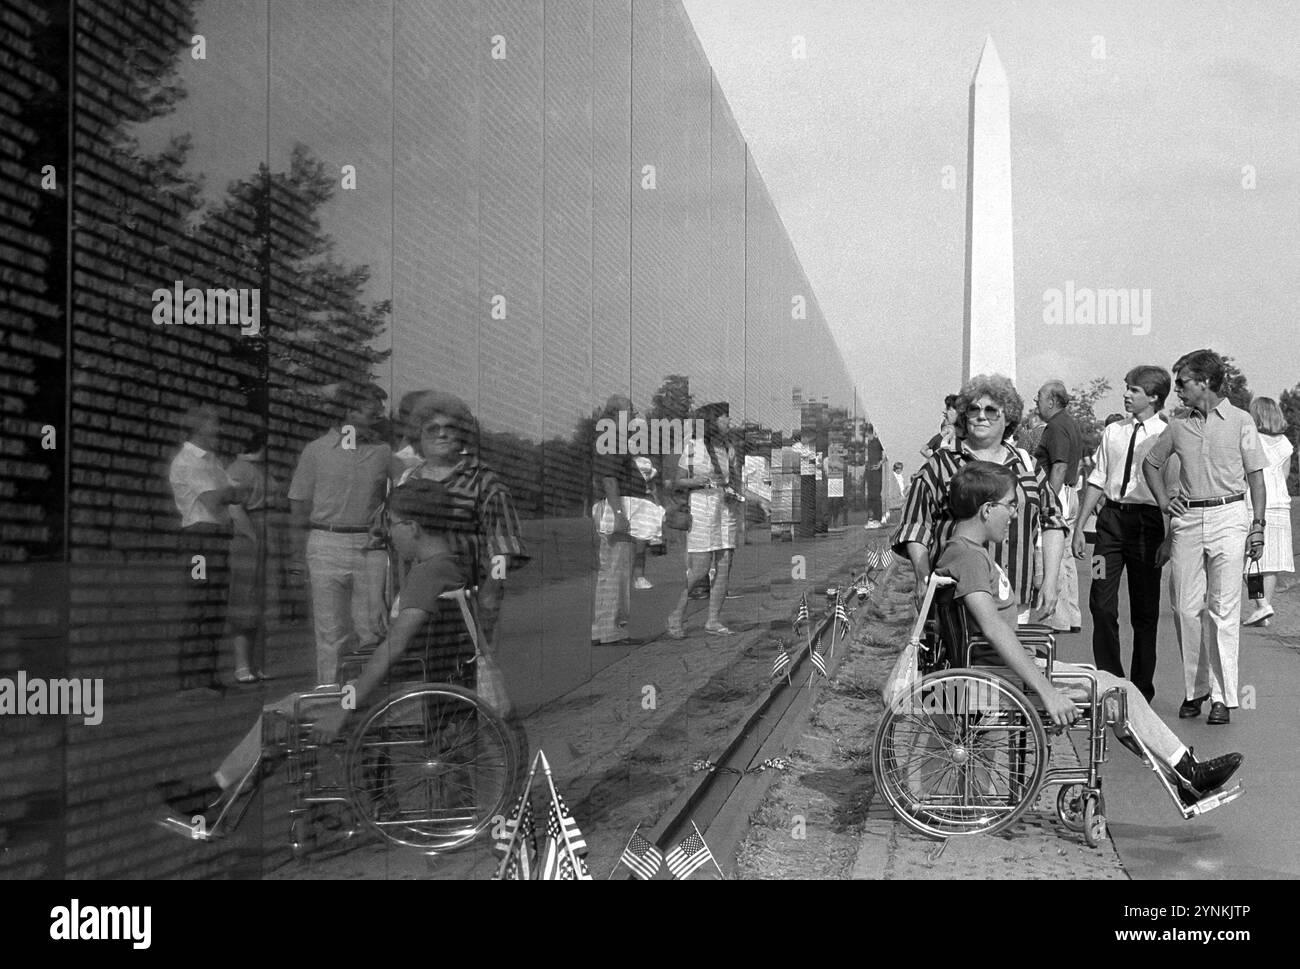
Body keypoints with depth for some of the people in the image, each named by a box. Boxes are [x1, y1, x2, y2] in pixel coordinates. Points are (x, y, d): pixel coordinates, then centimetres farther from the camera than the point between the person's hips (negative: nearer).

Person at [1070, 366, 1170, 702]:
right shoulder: (1113, 432, 9)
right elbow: (1096, 481, 11)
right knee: (1101, 604, 1)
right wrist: (1079, 526, 6)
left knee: (1145, 610, 6)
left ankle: (1142, 689, 19)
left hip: (1147, 520, -4)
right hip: (1111, 516, 4)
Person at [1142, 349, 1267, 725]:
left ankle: (1223, 697, -1)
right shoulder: (1178, 426, 9)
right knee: (1186, 608, 3)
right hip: (1187, 519, 4)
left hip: (1227, 517, -3)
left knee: (1223, 610, -5)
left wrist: (1258, 524, -2)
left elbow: (1255, 476, 4)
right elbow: (1150, 463, 24)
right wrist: (1164, 501, 11)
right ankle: (1194, 689, 14)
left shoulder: (1240, 421, 1)